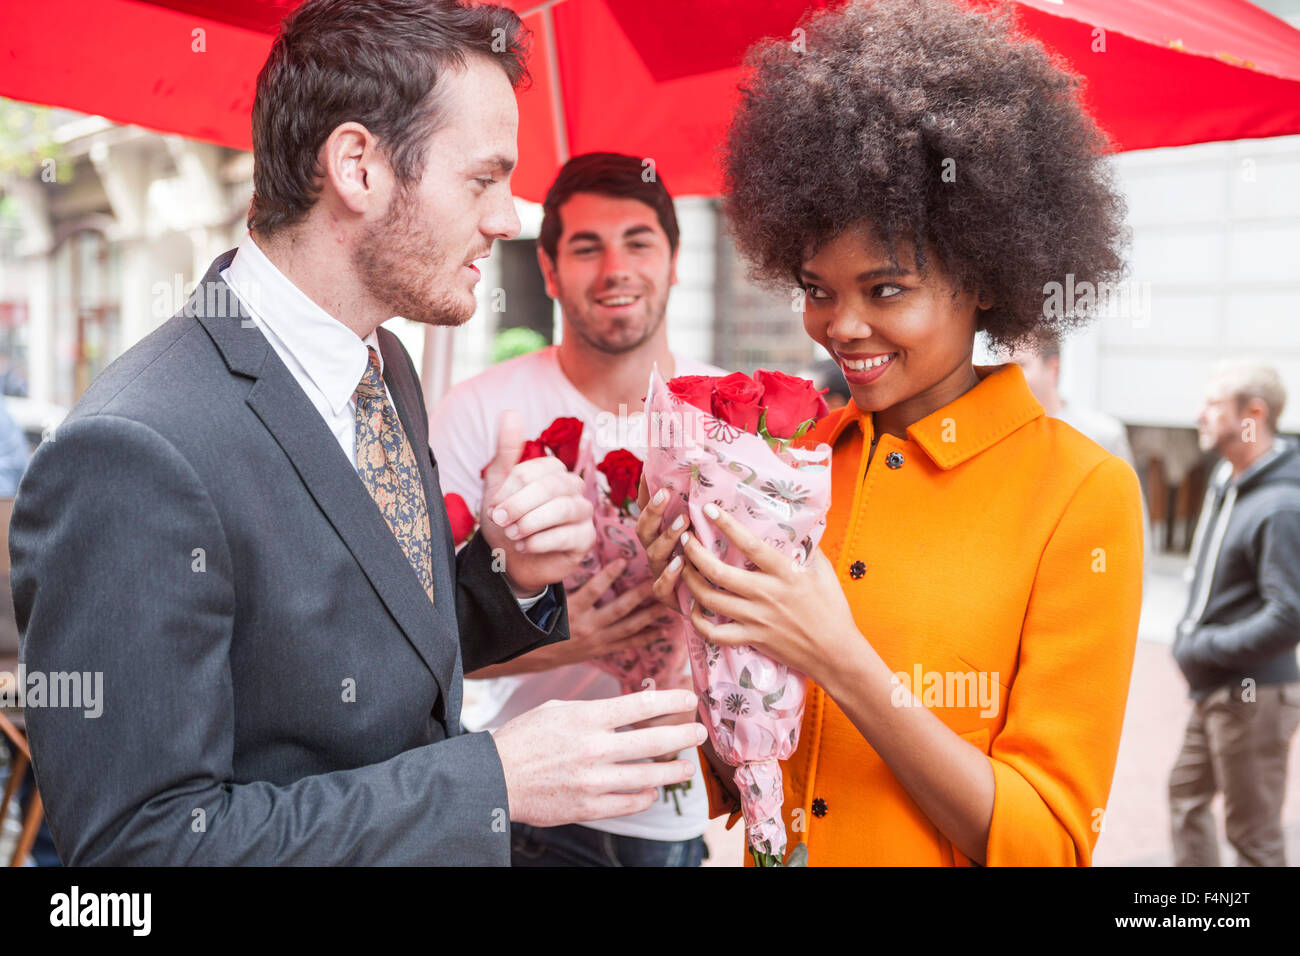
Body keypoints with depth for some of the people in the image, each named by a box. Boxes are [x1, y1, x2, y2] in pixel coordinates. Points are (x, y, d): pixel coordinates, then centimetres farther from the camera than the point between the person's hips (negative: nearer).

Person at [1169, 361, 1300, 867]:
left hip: (1252, 696, -10)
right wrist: (1190, 632, 8)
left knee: (1253, 834, 4)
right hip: (1215, 692, 10)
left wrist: (1203, 648, -20)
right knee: (1187, 794, 22)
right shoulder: (1226, 479, 5)